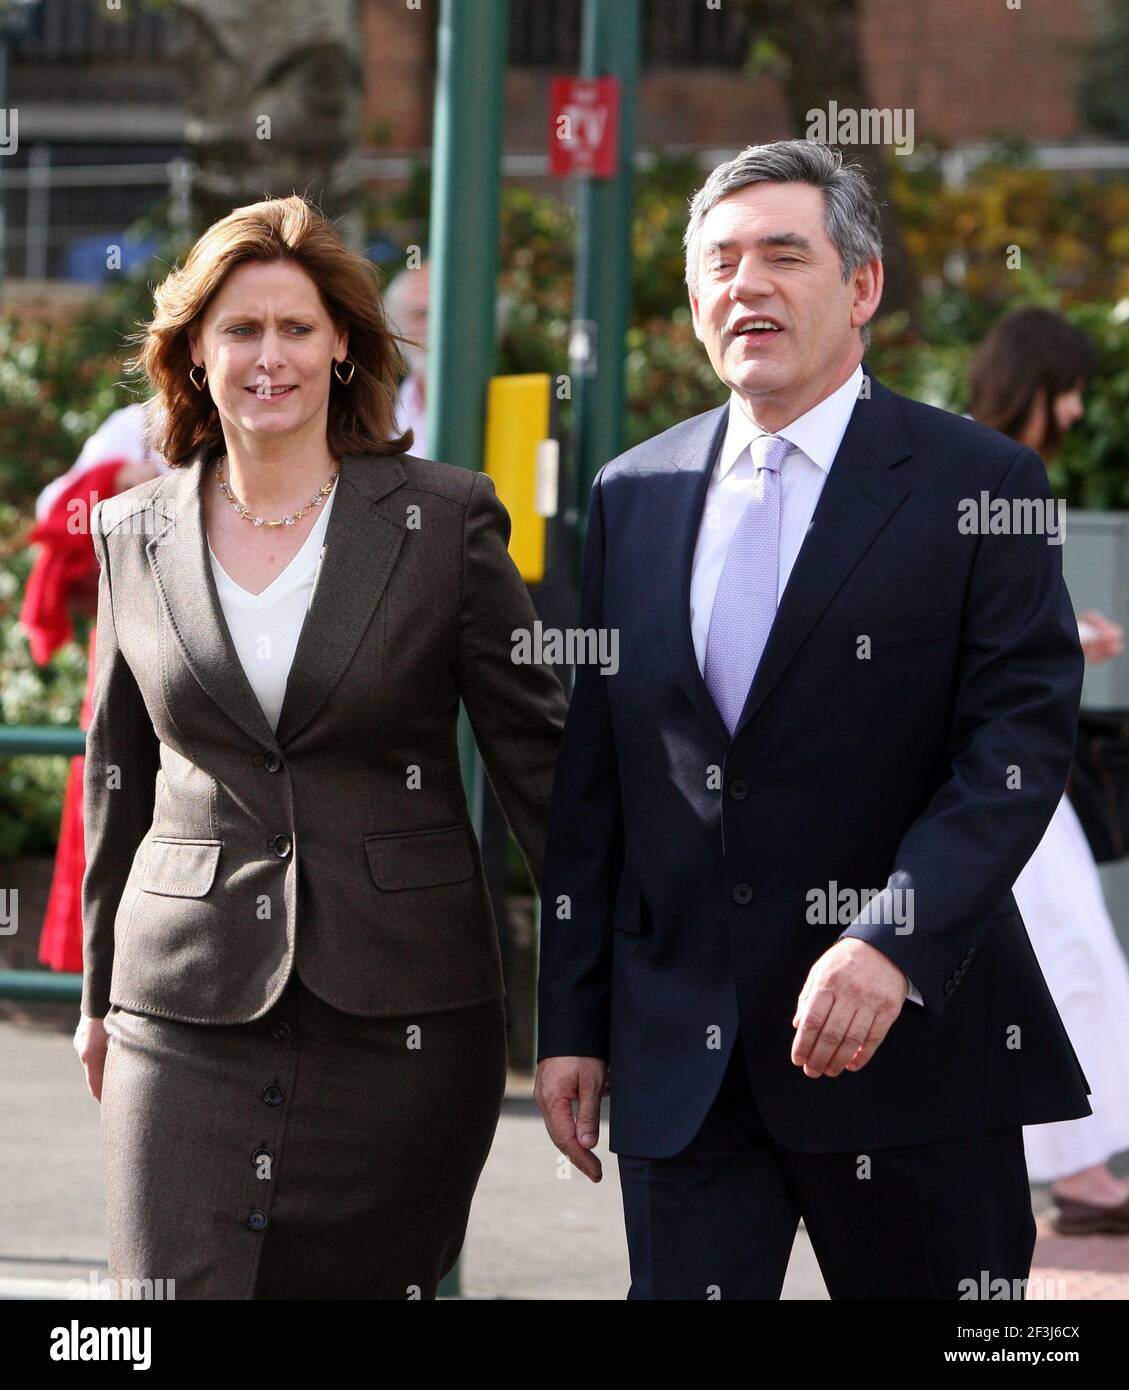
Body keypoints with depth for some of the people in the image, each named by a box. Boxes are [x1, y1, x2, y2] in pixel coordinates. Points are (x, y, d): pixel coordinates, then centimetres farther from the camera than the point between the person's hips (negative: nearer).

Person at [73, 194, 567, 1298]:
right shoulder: (136, 536, 8)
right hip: (188, 1018, 1)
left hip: (398, 1023, -1)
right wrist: (99, 992, 22)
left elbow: (536, 752, 3)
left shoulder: (445, 522, 0)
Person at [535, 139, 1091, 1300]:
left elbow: (1022, 738, -10)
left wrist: (894, 942, -23)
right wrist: (570, 1023, 9)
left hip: (914, 1038, -3)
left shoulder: (977, 485, -1)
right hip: (681, 1062, 3)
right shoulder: (634, 496, 12)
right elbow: (590, 778, 13)